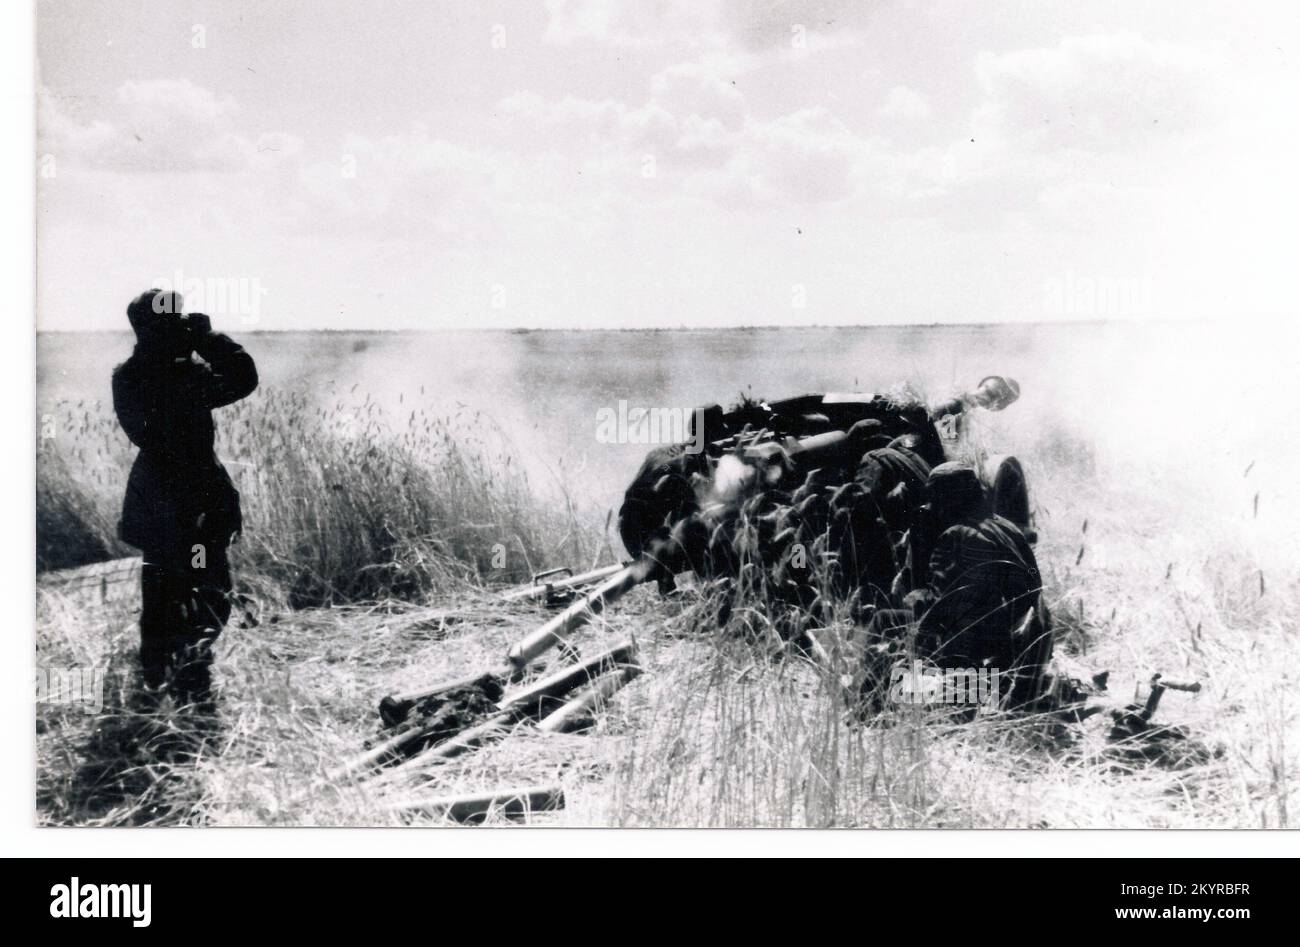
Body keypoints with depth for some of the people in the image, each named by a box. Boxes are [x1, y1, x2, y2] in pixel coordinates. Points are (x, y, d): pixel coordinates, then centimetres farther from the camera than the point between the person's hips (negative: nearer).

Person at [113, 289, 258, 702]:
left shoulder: (127, 377, -1)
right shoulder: (186, 375, -22)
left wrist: (198, 344, -2)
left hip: (152, 502, 6)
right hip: (196, 502, -6)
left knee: (160, 589, 20)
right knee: (210, 594, 6)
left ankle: (156, 670, 34)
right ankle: (191, 681, 9)